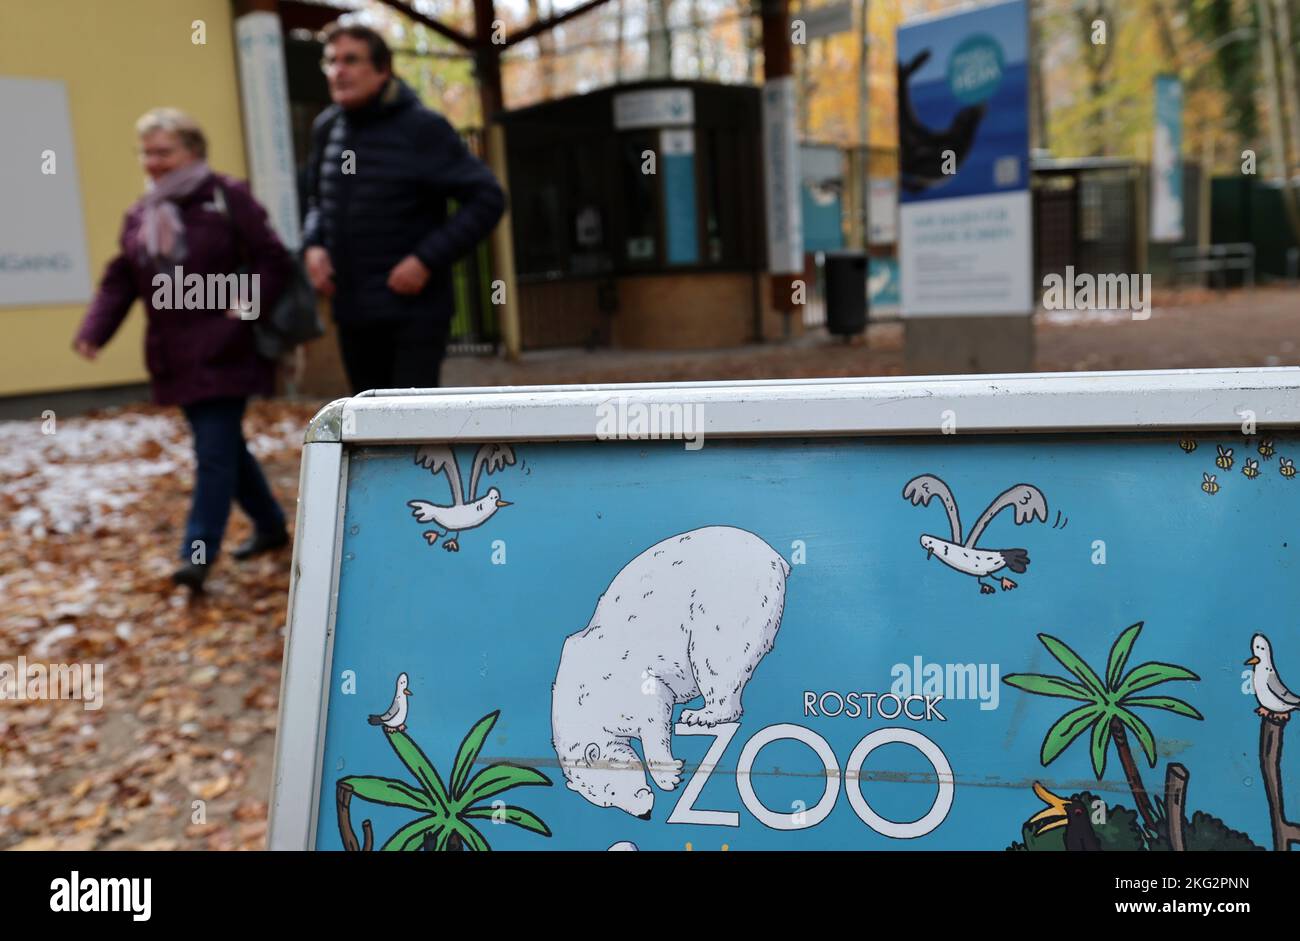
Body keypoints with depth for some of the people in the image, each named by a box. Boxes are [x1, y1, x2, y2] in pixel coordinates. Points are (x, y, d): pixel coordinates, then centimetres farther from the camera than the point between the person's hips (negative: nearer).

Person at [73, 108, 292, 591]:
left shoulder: (228, 198, -5)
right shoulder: (139, 215, 12)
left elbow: (273, 261, -8)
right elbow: (120, 280, 10)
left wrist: (248, 305, -20)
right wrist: (94, 330, -3)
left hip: (223, 353, -6)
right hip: (175, 357, 7)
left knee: (215, 451, -7)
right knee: (225, 447, 14)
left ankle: (198, 551, -1)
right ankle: (271, 525, 29)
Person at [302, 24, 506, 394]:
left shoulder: (422, 128, -9)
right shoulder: (327, 128, 9)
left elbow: (487, 199, -12)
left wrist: (427, 259, -17)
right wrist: (313, 245, 4)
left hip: (414, 312, -6)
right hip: (351, 312, 7)